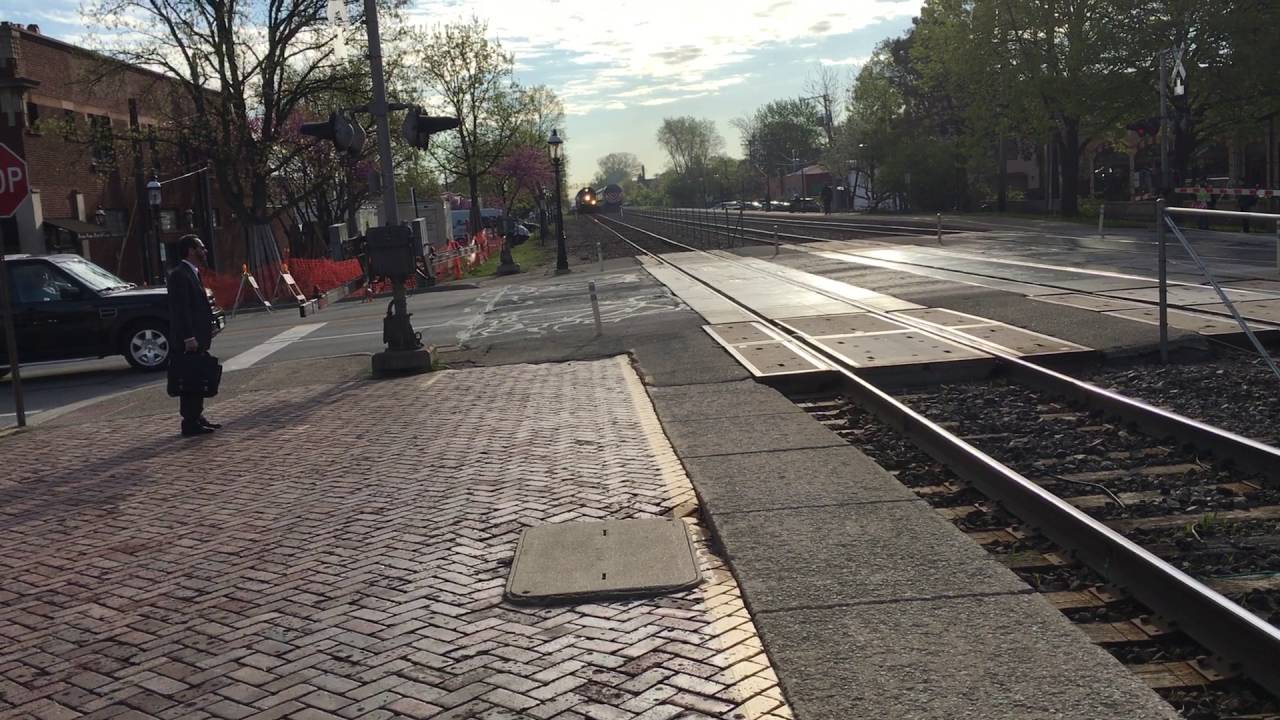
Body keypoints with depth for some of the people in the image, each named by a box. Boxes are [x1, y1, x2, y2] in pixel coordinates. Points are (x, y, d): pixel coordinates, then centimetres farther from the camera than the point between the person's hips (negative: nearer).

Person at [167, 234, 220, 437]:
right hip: (189, 339, -10)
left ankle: (197, 418, 22)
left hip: (197, 338, 10)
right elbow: (180, 309, -20)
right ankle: (190, 423, -3)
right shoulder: (179, 275, -14)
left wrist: (204, 334, 19)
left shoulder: (191, 273, 17)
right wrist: (189, 337, -24)